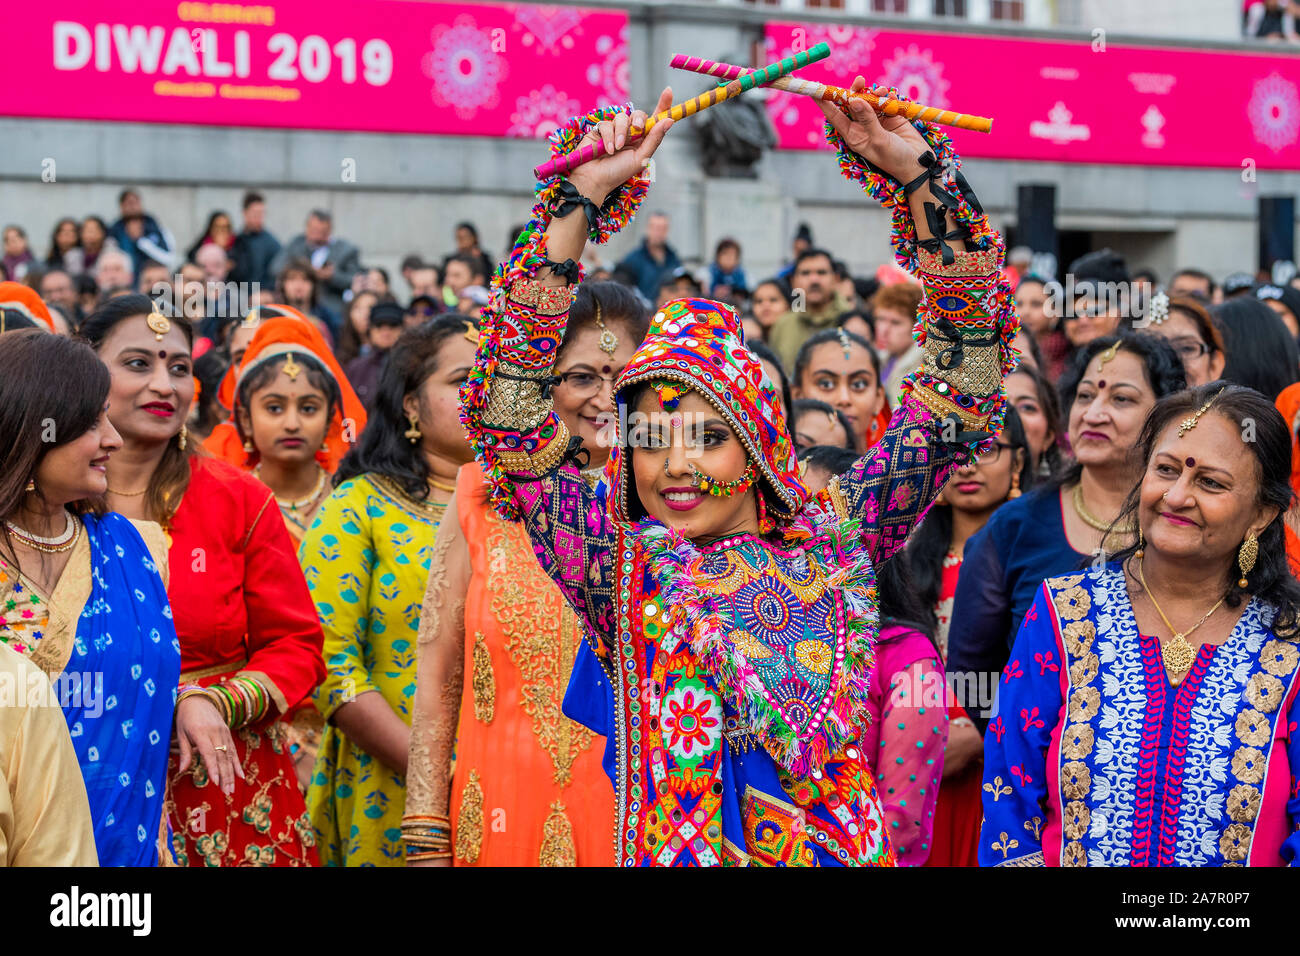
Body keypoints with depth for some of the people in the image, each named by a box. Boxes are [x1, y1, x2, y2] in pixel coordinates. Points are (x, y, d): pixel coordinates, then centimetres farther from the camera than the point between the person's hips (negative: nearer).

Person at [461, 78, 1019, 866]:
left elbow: (969, 377, 0)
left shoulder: (836, 536, 0)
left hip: (844, 845, 1)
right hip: (670, 849, -1)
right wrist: (577, 203, -16)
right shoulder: (622, 563, -2)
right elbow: (506, 414, -12)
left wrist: (919, 176, -7)